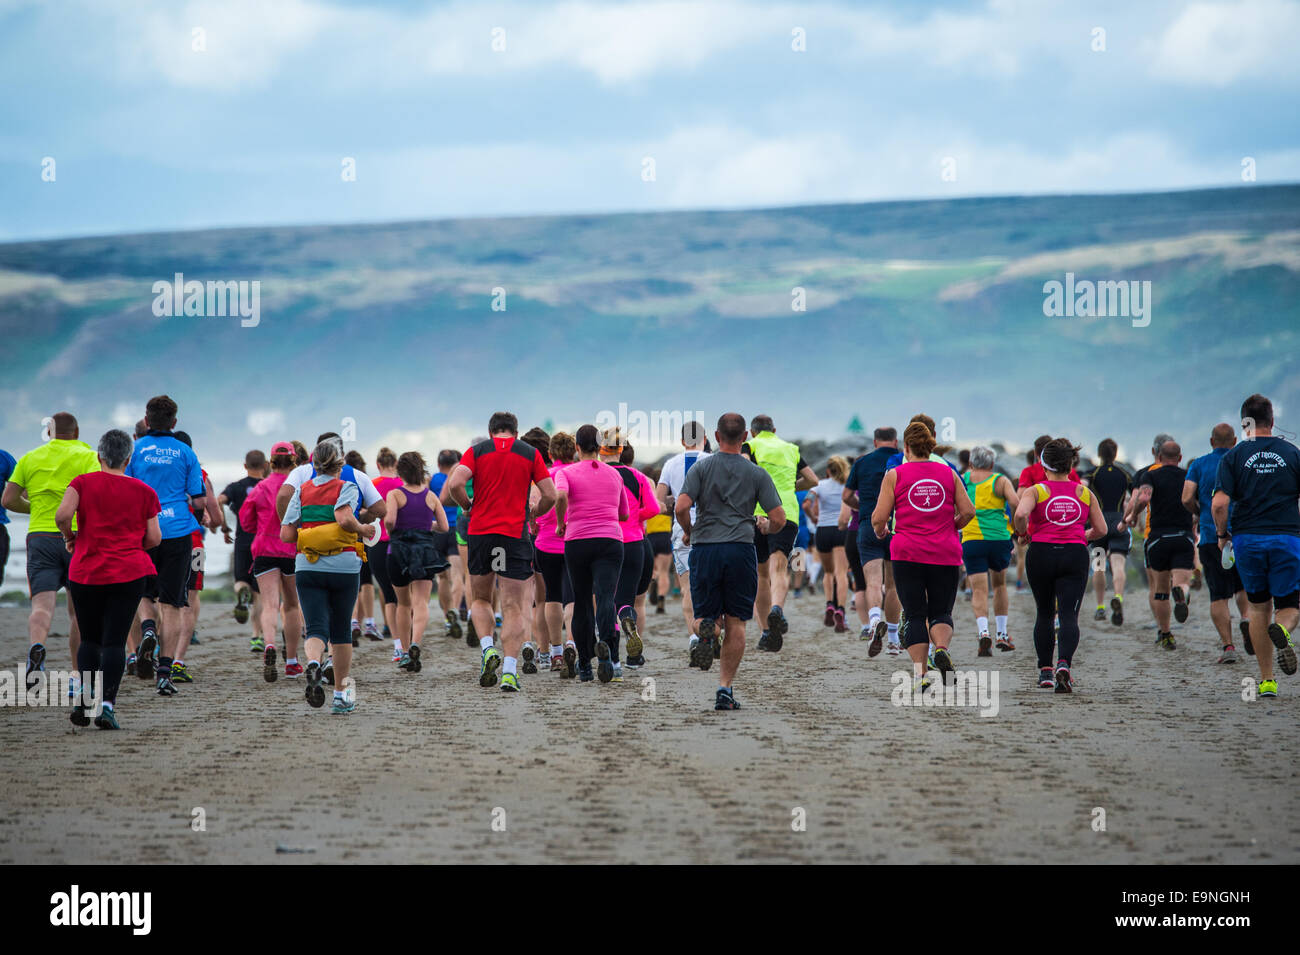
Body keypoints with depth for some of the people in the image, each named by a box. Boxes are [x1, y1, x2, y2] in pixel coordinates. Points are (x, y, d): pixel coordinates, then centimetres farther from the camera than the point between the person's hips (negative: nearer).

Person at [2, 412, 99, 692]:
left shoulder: (30, 458, 11)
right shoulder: (87, 456, 2)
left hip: (40, 537, 1)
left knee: (42, 603, -11)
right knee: (78, 611, 12)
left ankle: (36, 647, -43)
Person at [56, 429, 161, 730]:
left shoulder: (83, 483, 0)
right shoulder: (144, 491, 3)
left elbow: (62, 515, -15)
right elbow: (154, 538, 2)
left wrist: (69, 537, 4)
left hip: (85, 573, 1)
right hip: (129, 574, 0)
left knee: (89, 639, 16)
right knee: (115, 642, -2)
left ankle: (85, 696, 0)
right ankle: (107, 705, -14)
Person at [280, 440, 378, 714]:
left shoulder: (302, 491, 7)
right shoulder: (346, 488, -2)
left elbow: (286, 535, 2)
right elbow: (344, 518, -22)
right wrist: (362, 530, -4)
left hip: (307, 566, 2)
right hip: (343, 566, -1)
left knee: (316, 627, -4)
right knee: (341, 630, 13)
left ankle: (313, 663, -38)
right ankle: (341, 695, 19)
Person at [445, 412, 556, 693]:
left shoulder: (476, 451, 5)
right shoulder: (531, 454, 6)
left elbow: (455, 483, -11)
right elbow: (549, 495, 2)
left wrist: (468, 506, 7)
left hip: (480, 532, 1)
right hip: (515, 534, -1)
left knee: (479, 598, 20)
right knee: (513, 608, 1)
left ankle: (488, 649, -2)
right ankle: (509, 672, -8)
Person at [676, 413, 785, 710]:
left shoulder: (701, 468, 3)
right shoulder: (757, 474, 5)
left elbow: (681, 508, -9)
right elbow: (779, 520, 0)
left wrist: (688, 532, 11)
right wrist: (765, 528, 23)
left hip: (704, 548, 0)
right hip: (741, 549, 0)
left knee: (704, 614, 12)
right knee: (736, 622, 6)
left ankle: (706, 628, -25)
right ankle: (725, 688, 0)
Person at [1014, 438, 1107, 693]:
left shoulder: (1034, 491, 1)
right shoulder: (1085, 493, 9)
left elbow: (1020, 514, -19)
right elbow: (1101, 529, 10)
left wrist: (1024, 533, 1)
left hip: (1041, 554, 0)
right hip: (1075, 555, 0)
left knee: (1044, 614, 16)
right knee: (1069, 615, -5)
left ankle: (1045, 671, 18)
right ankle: (1064, 664, -28)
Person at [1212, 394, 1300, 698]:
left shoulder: (1234, 456, 0)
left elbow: (1220, 503, -10)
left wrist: (1221, 534, 7)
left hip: (1247, 539, 1)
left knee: (1258, 608, 14)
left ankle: (1266, 681, 11)